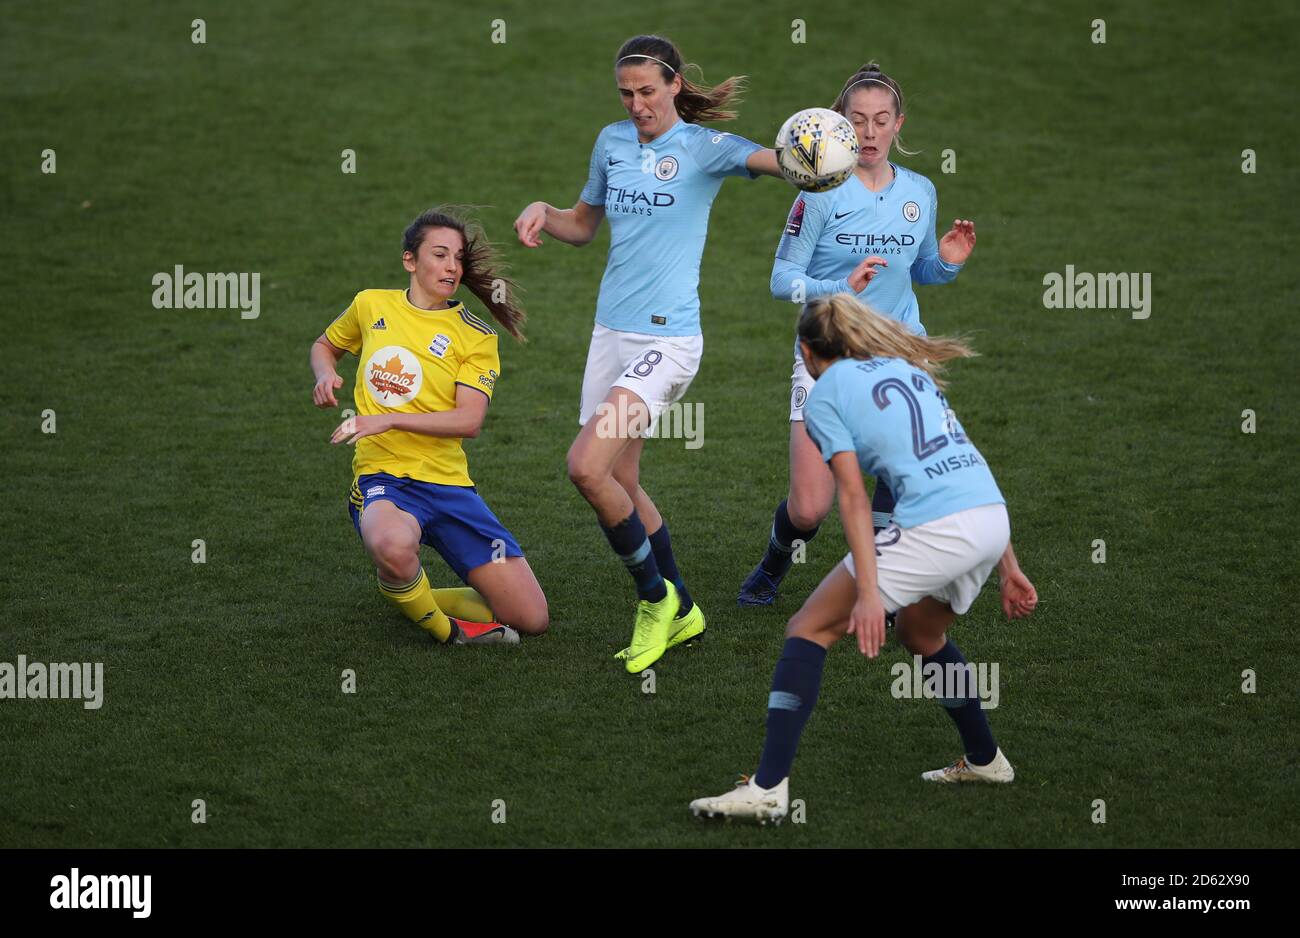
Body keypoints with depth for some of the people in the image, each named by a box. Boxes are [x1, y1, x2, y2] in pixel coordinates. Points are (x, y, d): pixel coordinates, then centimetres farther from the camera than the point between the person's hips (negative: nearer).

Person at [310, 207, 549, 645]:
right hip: (382, 479, -1)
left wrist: (387, 420, -22)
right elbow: (324, 345, 29)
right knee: (394, 545, -42)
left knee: (531, 619, -4)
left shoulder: (476, 338, 2)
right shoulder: (373, 305, 8)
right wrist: (326, 375, 6)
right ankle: (443, 629, -8)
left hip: (448, 483, 1)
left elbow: (469, 420, -12)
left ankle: (412, 598, 22)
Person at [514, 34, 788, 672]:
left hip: (667, 338, -7)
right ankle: (679, 611, 28)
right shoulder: (613, 142, 10)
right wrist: (543, 213, 3)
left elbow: (778, 160, -26)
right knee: (619, 483, 12)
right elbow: (583, 226, 23)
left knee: (586, 467, -20)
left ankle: (654, 595, 0)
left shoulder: (703, 147, -8)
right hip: (611, 333, 7)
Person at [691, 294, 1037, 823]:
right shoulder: (910, 369, 27)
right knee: (920, 635, 33)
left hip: (933, 528, -7)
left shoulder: (825, 394, 6)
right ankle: (985, 760, 42)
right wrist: (1008, 568, 24)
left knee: (809, 630, 2)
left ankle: (768, 788, -9)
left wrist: (869, 592, -13)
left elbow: (853, 496, -6)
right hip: (994, 517, 7)